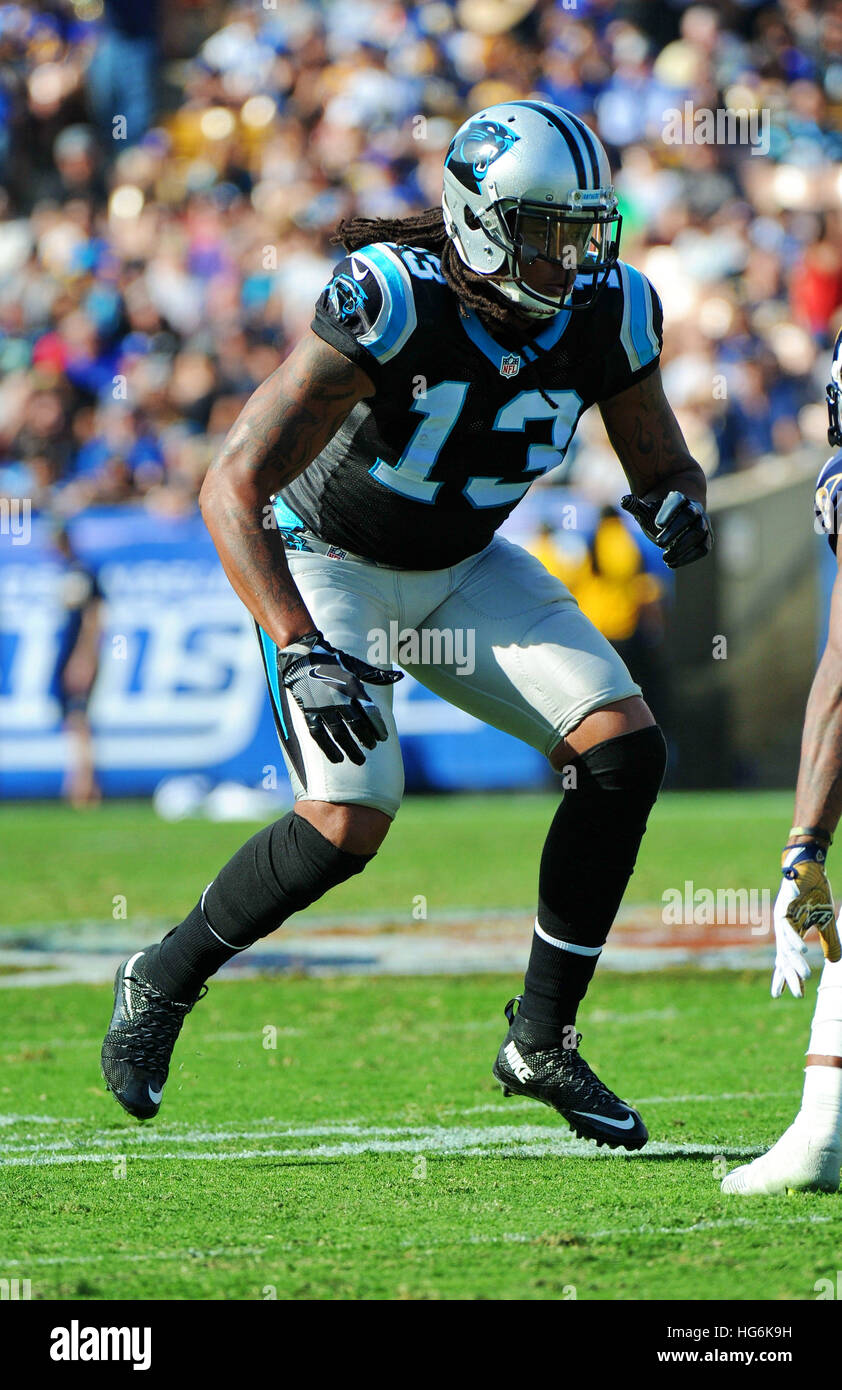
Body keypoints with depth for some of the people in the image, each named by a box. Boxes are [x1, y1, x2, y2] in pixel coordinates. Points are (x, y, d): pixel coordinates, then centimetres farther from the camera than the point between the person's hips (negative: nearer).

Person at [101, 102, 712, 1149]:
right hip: (326, 560, -6)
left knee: (622, 748, -11)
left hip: (459, 569, 6)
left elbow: (660, 459, 5)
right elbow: (232, 487, -34)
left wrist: (674, 504, -21)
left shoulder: (606, 314, -14)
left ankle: (542, 1039, 1)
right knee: (348, 821, -21)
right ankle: (164, 980, 6)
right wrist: (302, 653, -43)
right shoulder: (390, 300, -32)